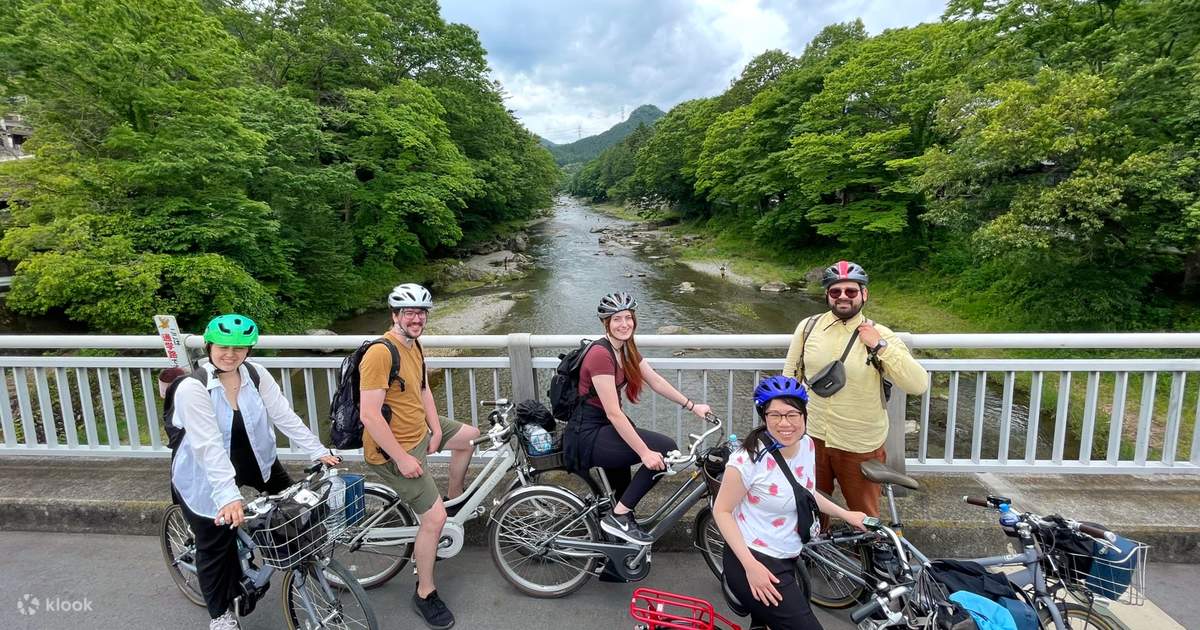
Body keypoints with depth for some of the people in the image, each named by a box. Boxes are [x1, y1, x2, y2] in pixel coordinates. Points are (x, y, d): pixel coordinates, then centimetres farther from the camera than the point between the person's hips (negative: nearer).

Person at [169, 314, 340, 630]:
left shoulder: (256, 374, -12)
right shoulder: (192, 387, -24)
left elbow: (284, 415, -12)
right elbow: (209, 446, -32)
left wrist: (318, 451, -17)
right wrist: (228, 495, -40)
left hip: (255, 460, 4)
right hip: (206, 477, -4)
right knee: (216, 546, 8)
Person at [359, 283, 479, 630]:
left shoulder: (414, 345, 5)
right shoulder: (380, 353, -25)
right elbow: (369, 414, -28)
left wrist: (437, 429, 2)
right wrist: (402, 459, -25)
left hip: (420, 431, 9)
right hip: (394, 449, -9)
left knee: (470, 436, 22)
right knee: (435, 518, -10)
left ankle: (454, 498, 39)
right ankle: (425, 594, 11)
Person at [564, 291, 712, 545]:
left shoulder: (625, 348, 6)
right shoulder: (601, 354, -23)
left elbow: (656, 381, 12)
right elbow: (614, 413, -25)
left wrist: (692, 406, 11)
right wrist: (645, 453, -24)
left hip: (602, 427, 9)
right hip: (587, 436, -9)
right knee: (666, 448, -14)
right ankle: (618, 516, -5)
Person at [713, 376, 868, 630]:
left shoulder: (806, 445, -5)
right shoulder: (749, 458, -26)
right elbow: (721, 511, -18)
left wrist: (846, 515, 14)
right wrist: (750, 565, -23)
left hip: (787, 561, 7)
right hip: (753, 562, -7)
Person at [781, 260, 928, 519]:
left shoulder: (880, 335, -10)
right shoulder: (808, 327, -4)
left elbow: (918, 385, -18)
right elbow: (790, 376, 6)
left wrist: (879, 347, -24)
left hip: (860, 446, -2)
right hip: (812, 438, 2)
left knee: (865, 516, 16)